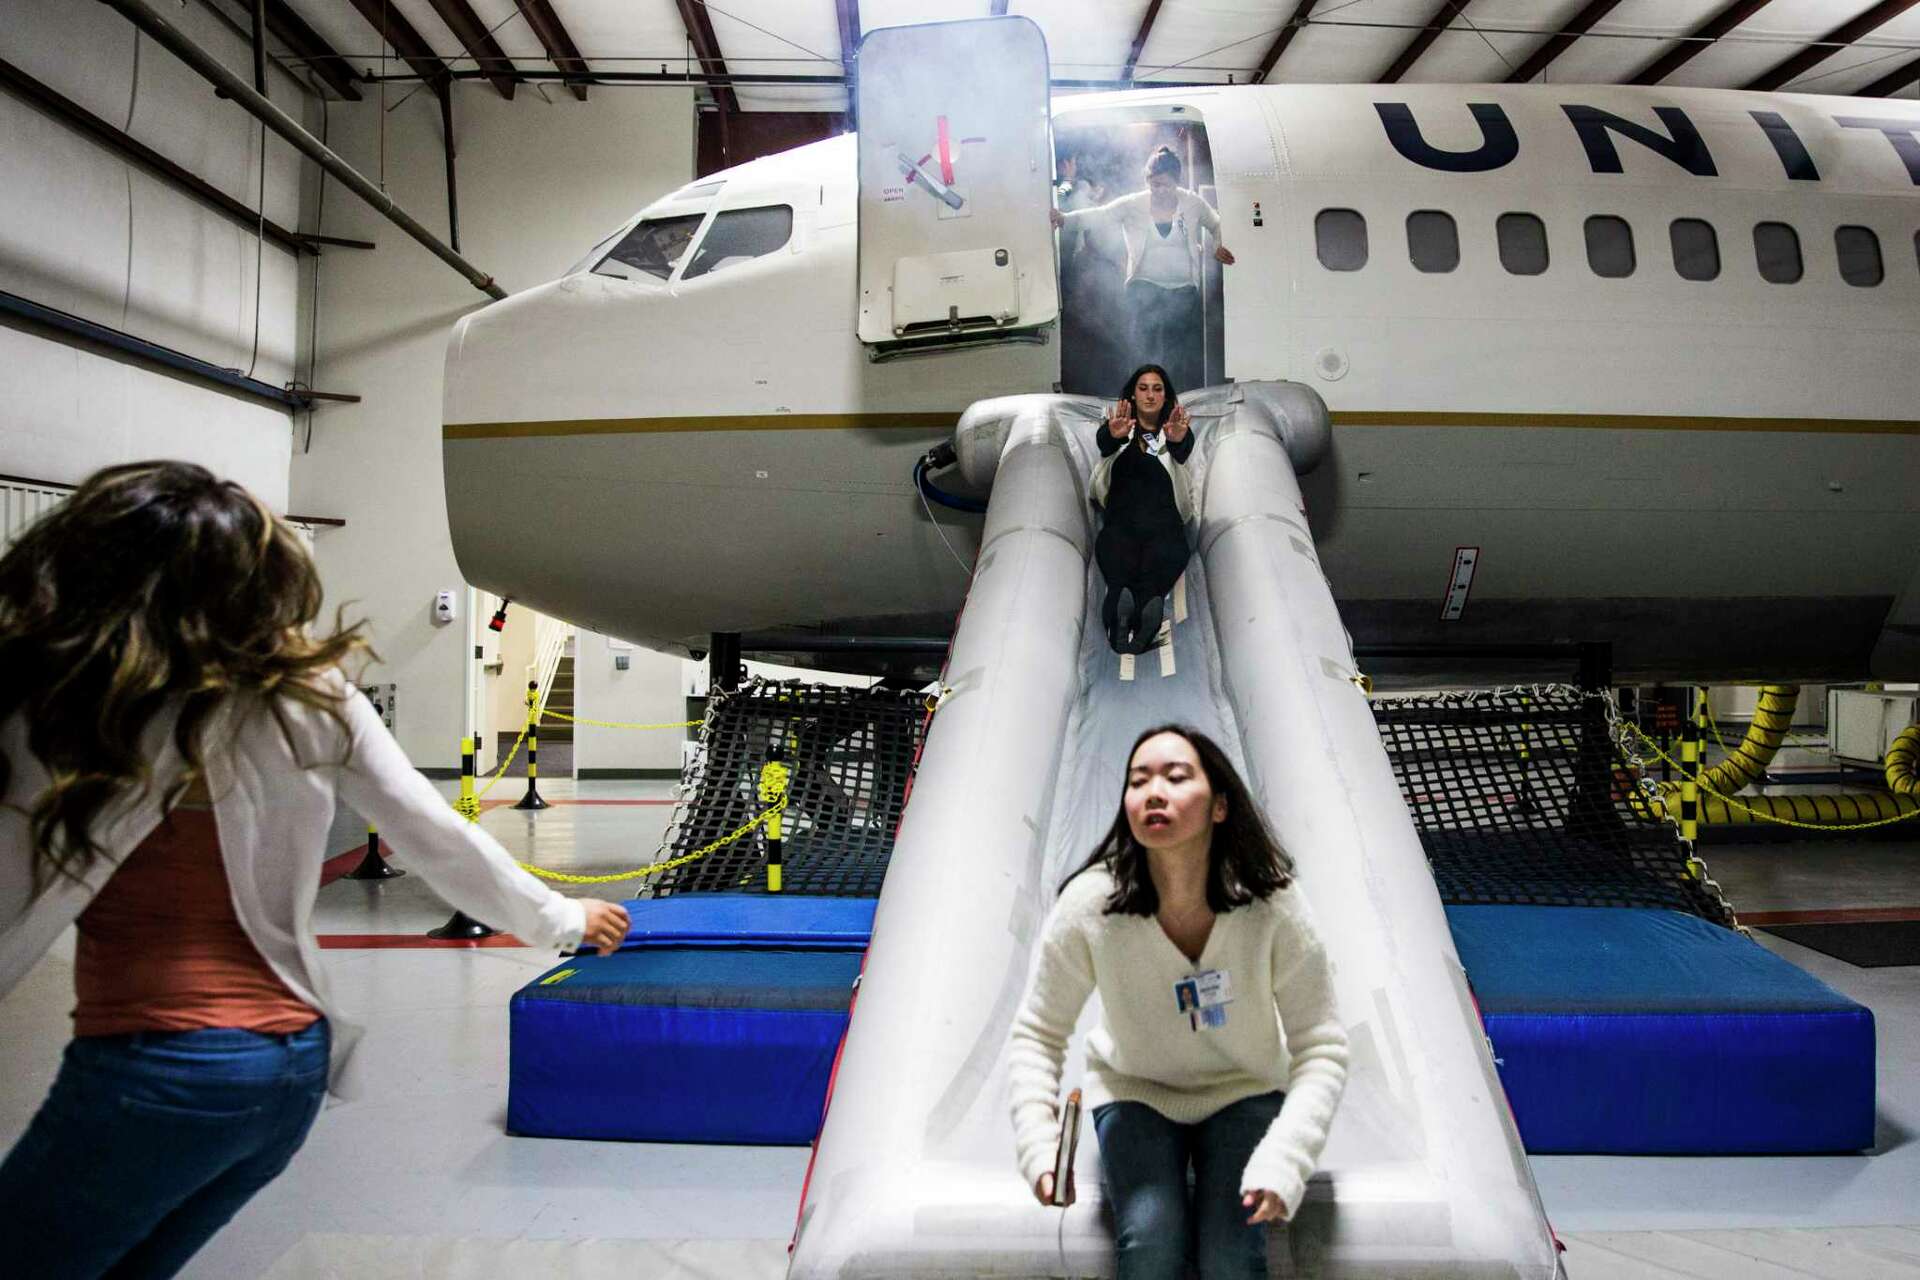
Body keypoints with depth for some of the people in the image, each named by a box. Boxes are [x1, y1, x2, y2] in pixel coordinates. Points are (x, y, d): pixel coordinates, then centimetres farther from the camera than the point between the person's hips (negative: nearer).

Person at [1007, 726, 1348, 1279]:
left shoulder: (1274, 906, -25)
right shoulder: (1088, 906, -24)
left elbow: (1321, 1047, -16)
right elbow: (1036, 1035, -11)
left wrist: (1283, 1161, -29)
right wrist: (1039, 1148, -23)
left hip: (1243, 1092, 0)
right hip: (1134, 1092, 0)